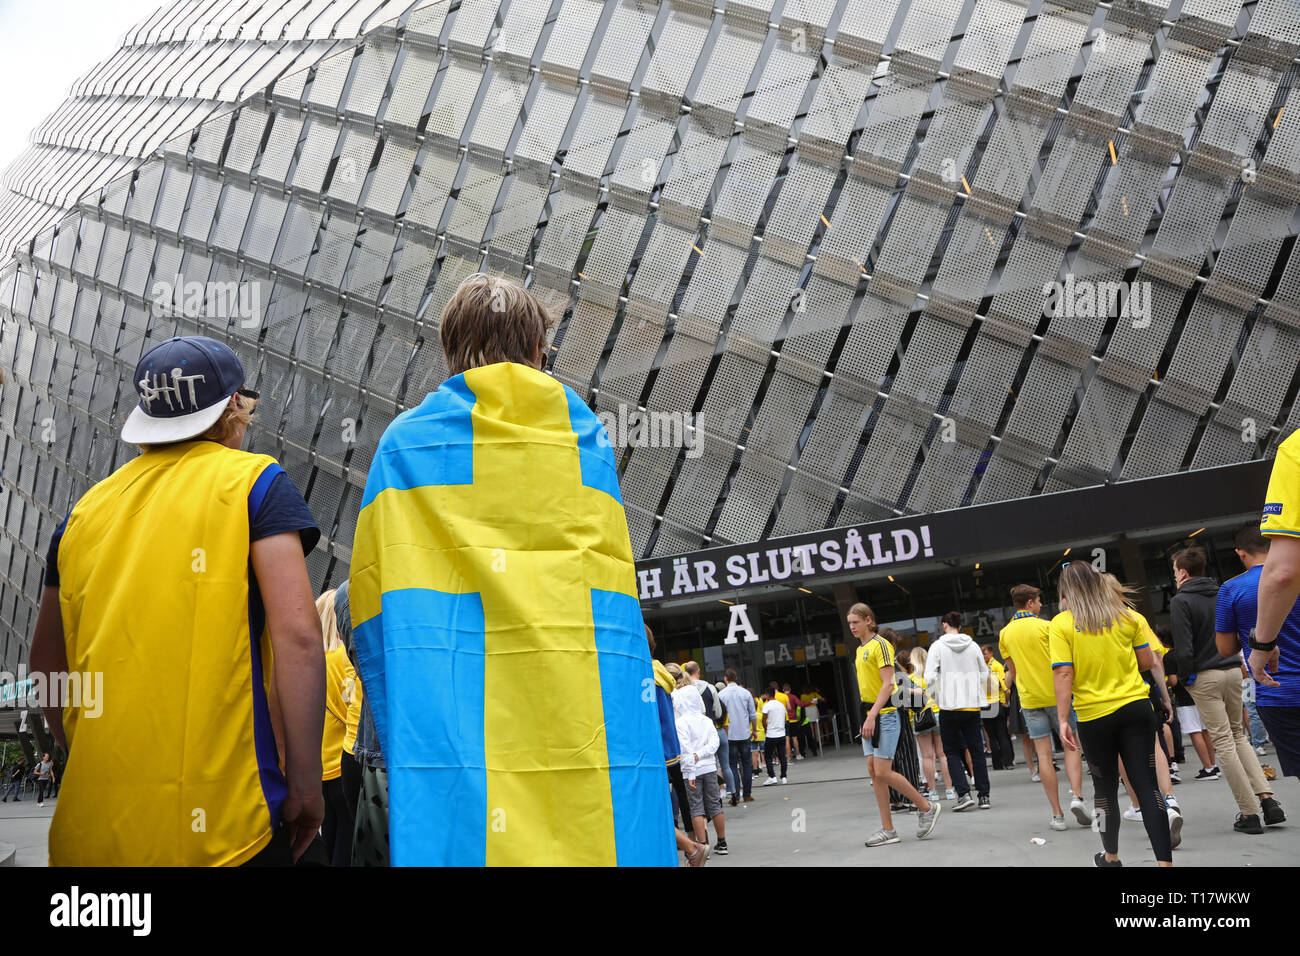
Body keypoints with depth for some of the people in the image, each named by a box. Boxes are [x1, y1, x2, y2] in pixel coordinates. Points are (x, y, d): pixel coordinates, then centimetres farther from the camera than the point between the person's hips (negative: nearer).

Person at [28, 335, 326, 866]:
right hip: (223, 822, -5)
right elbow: (297, 635, -14)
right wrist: (305, 782, -9)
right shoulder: (253, 480, -3)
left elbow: (46, 665, 18)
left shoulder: (88, 507, 12)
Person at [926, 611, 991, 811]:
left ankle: (964, 793, -7)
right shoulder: (973, 646, 3)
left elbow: (930, 677, -9)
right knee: (976, 750, 10)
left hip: (949, 706, -3)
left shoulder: (937, 647, -7)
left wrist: (937, 695, 7)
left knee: (952, 751, 6)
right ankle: (984, 796, 12)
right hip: (972, 705, 3)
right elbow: (984, 673, 10)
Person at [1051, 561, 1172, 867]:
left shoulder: (1061, 624, -7)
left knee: (1105, 788, 15)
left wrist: (1063, 720, -10)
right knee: (1146, 784, 2)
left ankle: (1111, 856, 29)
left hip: (1094, 715, -1)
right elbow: (1147, 662, 6)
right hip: (1136, 707, 2)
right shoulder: (1125, 615, 2)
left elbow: (1063, 673, -13)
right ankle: (1165, 860, -3)